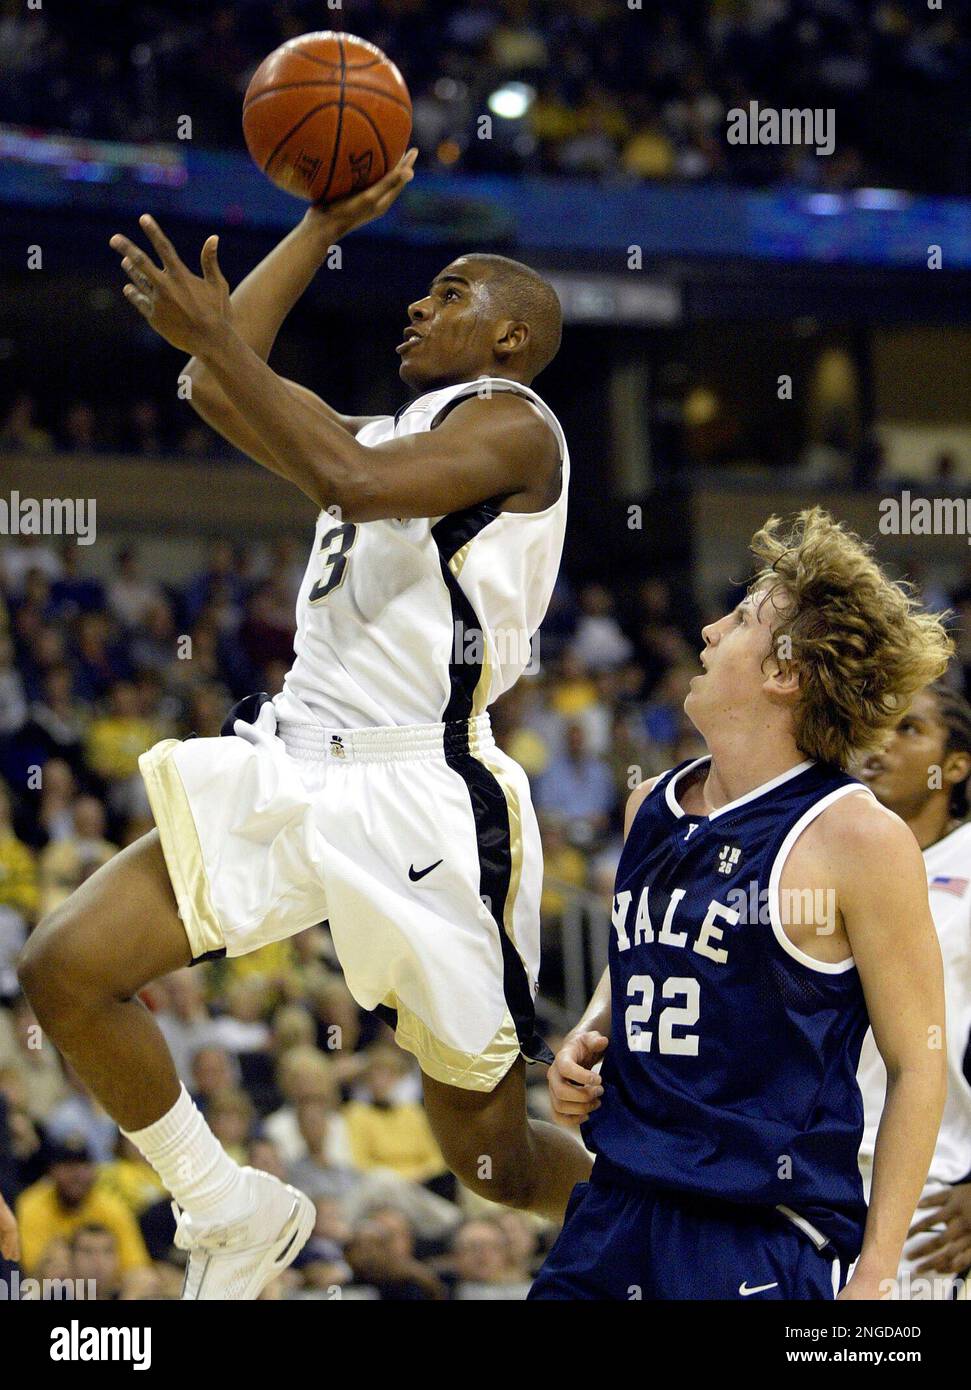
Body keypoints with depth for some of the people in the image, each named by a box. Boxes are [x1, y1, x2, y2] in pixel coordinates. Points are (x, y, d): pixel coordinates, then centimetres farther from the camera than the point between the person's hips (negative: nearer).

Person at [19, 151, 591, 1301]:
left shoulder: (513, 423, -4)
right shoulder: (387, 433, 23)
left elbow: (356, 483, -21)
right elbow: (218, 390, 22)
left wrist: (218, 338, -21)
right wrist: (327, 224, 23)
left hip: (420, 796, -8)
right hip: (287, 765, 8)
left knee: (490, 1154, -1)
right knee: (64, 969, -8)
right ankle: (234, 1219, 8)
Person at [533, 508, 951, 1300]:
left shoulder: (857, 839, -10)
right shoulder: (652, 807, 11)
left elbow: (918, 1065, -7)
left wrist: (875, 1272, -10)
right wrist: (588, 1038, 8)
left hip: (772, 1249, -6)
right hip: (616, 1216, 6)